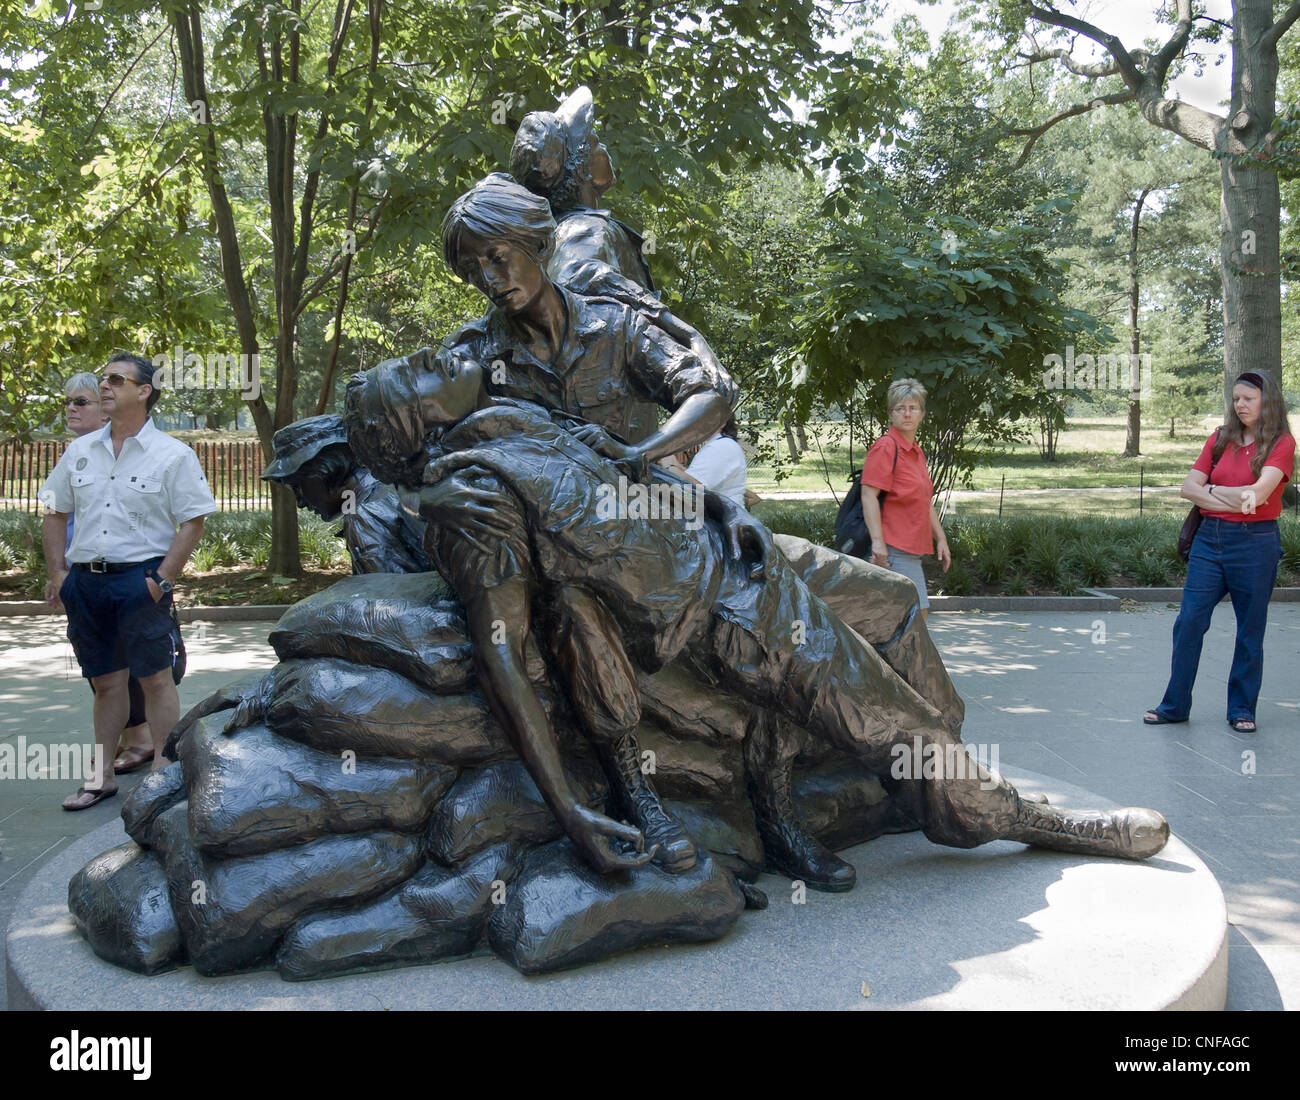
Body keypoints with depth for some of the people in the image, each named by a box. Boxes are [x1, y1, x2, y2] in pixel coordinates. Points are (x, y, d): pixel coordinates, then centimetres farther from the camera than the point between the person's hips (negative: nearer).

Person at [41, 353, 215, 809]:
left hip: (140, 580, -5)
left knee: (155, 678, -3)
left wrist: (162, 579, -13)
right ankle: (101, 777, 23)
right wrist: (57, 573, 7)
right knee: (105, 682, 13)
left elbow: (192, 521, -6)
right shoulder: (80, 451, 11)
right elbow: (54, 514, 17)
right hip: (85, 580, 5)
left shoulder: (172, 455, -4)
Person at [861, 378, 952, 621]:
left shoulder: (916, 451, 18)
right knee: (918, 611, -12)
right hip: (894, 548, -9)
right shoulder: (885, 446, -9)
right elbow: (868, 495, -17)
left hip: (912, 549, 9)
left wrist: (941, 539, 24)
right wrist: (878, 541, -25)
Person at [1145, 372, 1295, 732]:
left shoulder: (1281, 442, -2)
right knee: (1189, 622, 0)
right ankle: (1175, 706, 9)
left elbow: (1261, 489, -18)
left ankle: (1242, 710, 18)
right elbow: (1189, 488, 0)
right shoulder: (1219, 441, 10)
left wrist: (1213, 490, -10)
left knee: (1250, 631, 5)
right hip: (1210, 539, 4)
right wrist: (1234, 501, -11)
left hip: (1256, 543, -3)